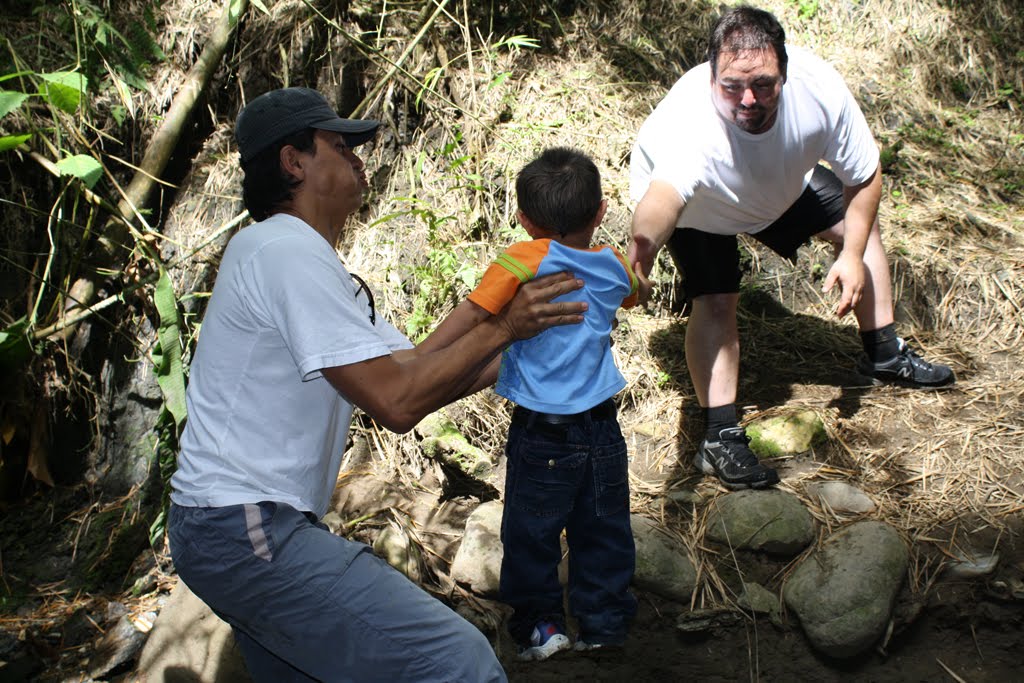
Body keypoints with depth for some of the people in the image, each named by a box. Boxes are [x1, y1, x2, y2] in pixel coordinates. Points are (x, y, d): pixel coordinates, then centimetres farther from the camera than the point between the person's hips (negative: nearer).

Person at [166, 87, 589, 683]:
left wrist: (529, 347, 10)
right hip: (249, 529, -11)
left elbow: (415, 367, 15)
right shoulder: (287, 250, -15)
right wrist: (502, 327, -9)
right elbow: (397, 400, -20)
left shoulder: (303, 255, 17)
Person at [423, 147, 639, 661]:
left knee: (531, 535, 11)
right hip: (602, 426, 5)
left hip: (542, 433, -4)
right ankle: (605, 622, 26)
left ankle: (539, 627, 19)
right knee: (603, 531, 16)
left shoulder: (524, 261, -15)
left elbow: (470, 316, -18)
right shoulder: (617, 266, 2)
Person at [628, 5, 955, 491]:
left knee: (858, 224, 11)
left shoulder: (817, 87, -36)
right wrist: (643, 247, -89)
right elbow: (662, 198, -68)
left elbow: (864, 177, -20)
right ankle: (719, 439, -10)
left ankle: (884, 355, 32)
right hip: (695, 199, -5)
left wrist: (852, 256, -23)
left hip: (781, 183, 5)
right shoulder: (689, 122, -49)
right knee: (716, 301, -21)